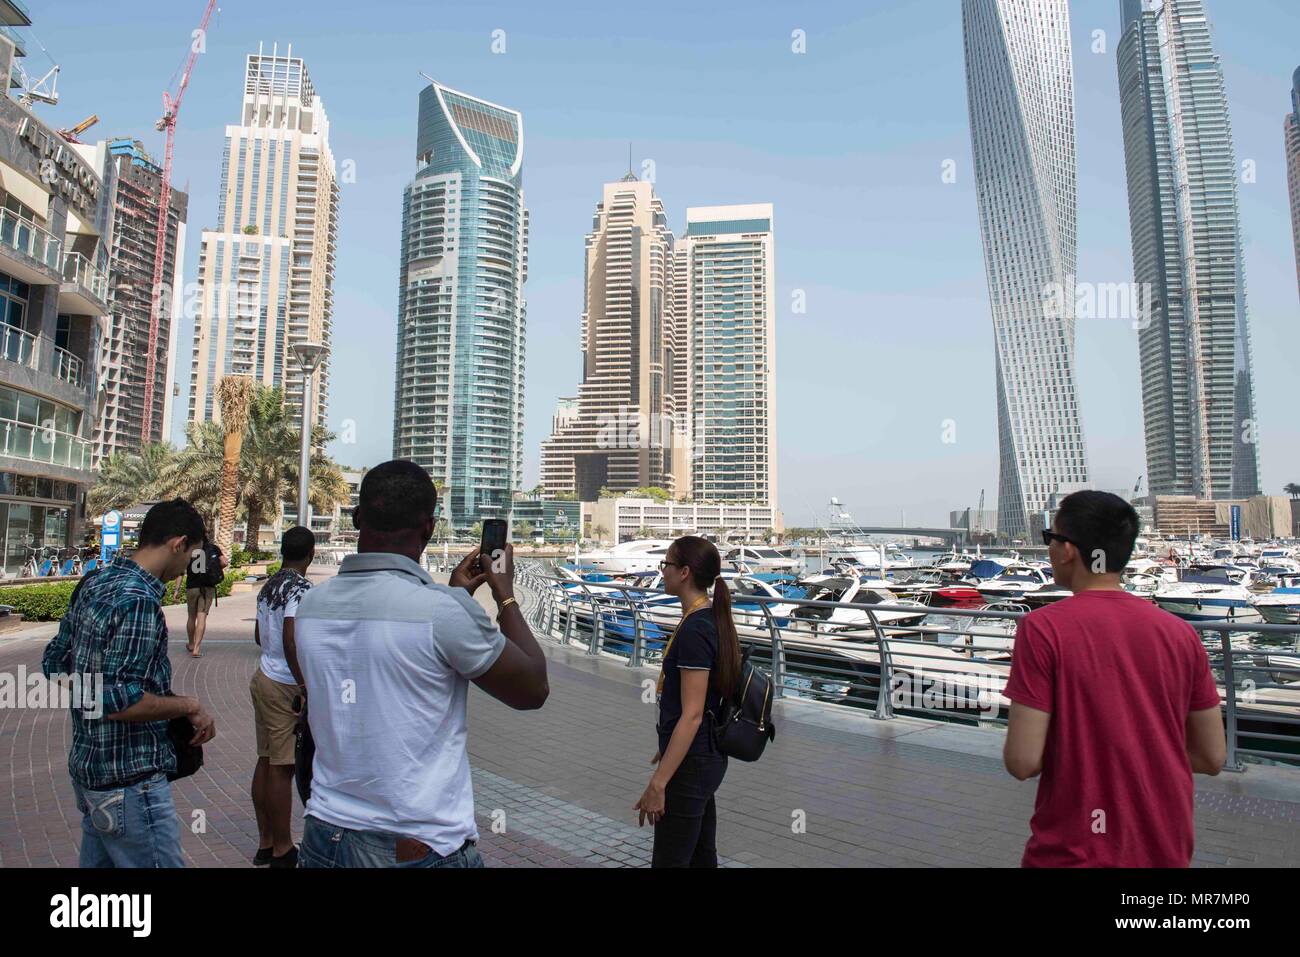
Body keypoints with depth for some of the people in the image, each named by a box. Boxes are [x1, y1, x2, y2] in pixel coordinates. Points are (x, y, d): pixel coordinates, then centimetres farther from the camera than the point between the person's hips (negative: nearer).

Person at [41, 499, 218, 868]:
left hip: (87, 765, 10)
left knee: (99, 859, 22)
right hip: (128, 782, -10)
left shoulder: (96, 584, 5)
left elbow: (54, 664, 15)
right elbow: (120, 701, -27)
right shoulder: (139, 600, -24)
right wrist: (189, 706, -15)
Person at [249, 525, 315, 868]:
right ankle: (282, 851, 9)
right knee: (283, 768, -1)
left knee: (266, 762, 14)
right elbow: (291, 642, -25)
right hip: (284, 687, -9)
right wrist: (306, 687, -20)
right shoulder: (300, 589, -17)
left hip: (263, 679, 9)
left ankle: (265, 843, 24)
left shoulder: (268, 586, 10)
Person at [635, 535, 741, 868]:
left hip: (690, 764, -9)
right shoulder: (712, 619, 6)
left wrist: (658, 783, -22)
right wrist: (669, 748, 26)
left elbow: (692, 714, -25)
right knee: (702, 856, 20)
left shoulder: (694, 631, -23)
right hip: (708, 756, 9)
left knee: (669, 860, 3)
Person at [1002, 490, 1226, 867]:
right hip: (1167, 850, 5)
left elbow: (1023, 761, -19)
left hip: (1075, 851, -5)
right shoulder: (1180, 633, -3)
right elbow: (1212, 758, 3)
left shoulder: (1042, 628, -18)